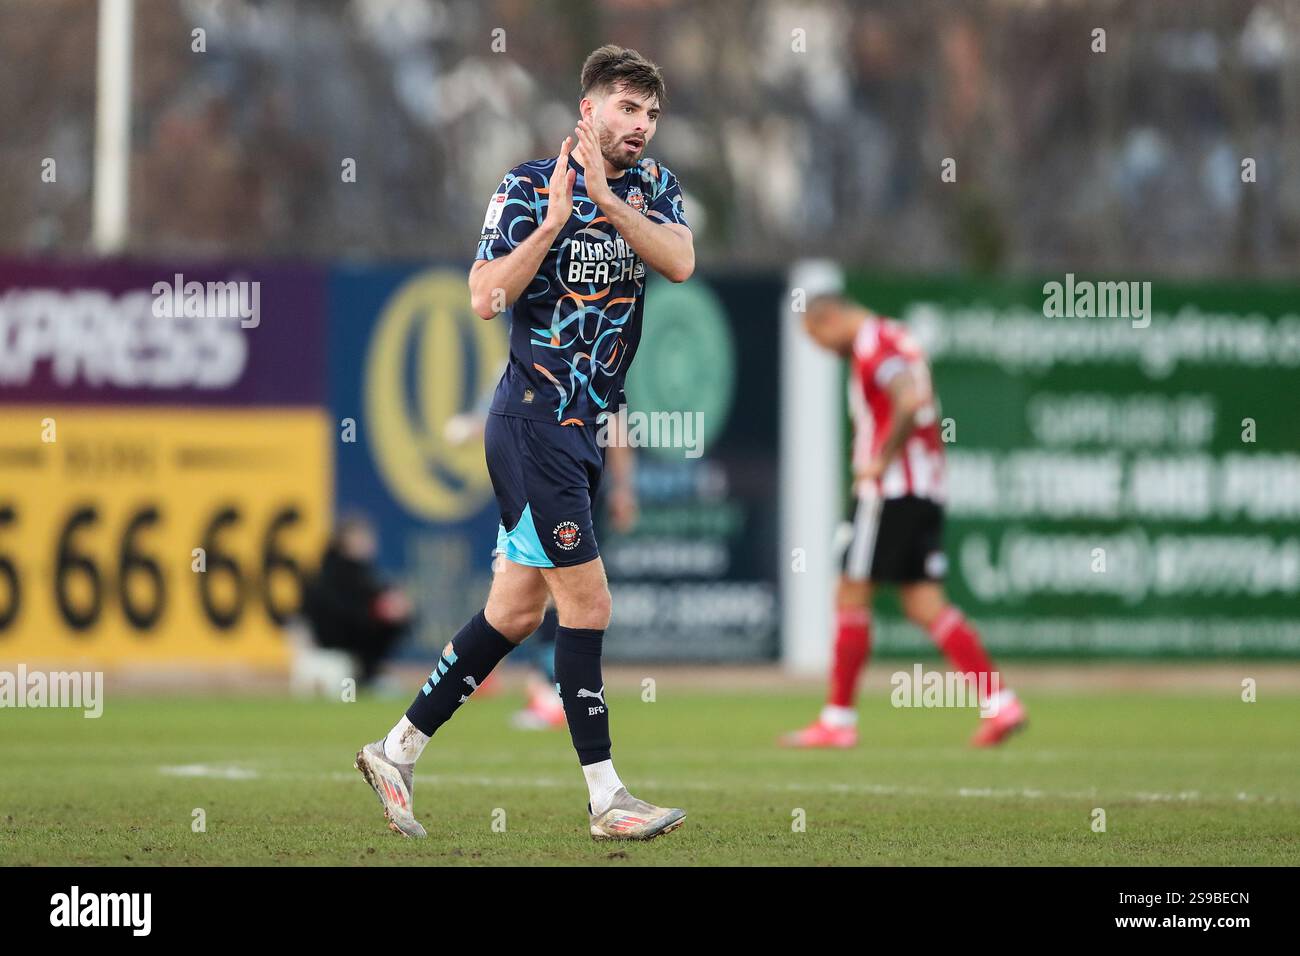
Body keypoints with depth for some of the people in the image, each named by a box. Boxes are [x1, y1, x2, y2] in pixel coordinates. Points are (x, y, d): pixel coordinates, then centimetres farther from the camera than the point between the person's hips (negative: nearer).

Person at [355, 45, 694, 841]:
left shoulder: (653, 187, 8)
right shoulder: (530, 187, -8)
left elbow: (681, 262, -11)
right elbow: (486, 298, -16)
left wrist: (608, 200, -20)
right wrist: (555, 219, -21)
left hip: (585, 428, 7)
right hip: (535, 423, -7)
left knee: (516, 611, 10)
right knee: (587, 603, -8)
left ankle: (399, 751, 20)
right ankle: (605, 798, -4)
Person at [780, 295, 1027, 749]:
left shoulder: (872, 344, -11)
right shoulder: (896, 340, 20)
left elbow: (911, 401, -27)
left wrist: (881, 461, -18)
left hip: (891, 489, -9)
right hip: (927, 491, 9)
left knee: (851, 595, -2)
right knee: (924, 605, 5)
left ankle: (838, 719, 2)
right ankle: (1000, 702, -4)